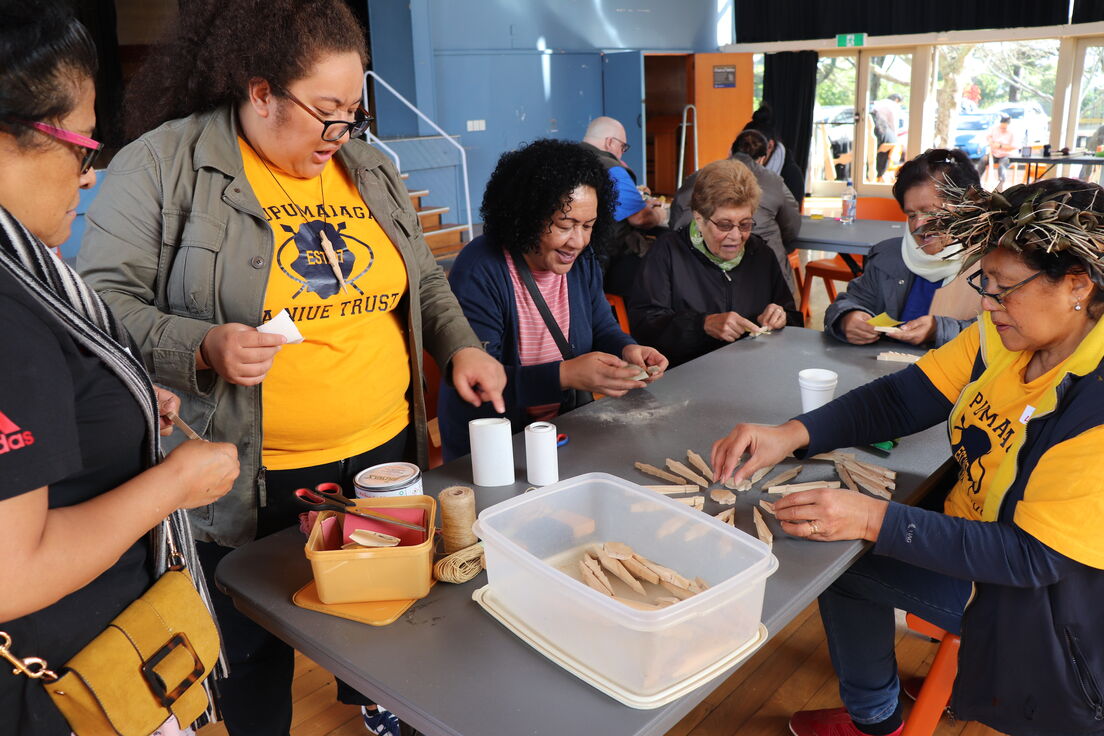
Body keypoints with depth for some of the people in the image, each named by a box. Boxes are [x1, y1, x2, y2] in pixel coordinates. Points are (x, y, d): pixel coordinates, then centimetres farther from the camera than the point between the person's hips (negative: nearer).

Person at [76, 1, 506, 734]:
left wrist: (461, 345, -1)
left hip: (384, 450, 5)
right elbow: (103, 301, -10)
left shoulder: (370, 166, 7)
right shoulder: (164, 164, -10)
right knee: (256, 653, 14)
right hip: (251, 481, -5)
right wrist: (202, 348, -26)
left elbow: (425, 279, 16)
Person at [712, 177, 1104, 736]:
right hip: (972, 539, 7)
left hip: (1043, 601, -7)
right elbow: (901, 399, -9)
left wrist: (874, 519, -38)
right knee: (838, 556, 8)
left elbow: (1034, 557, -32)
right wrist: (790, 435, -25)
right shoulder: (1003, 333, -11)